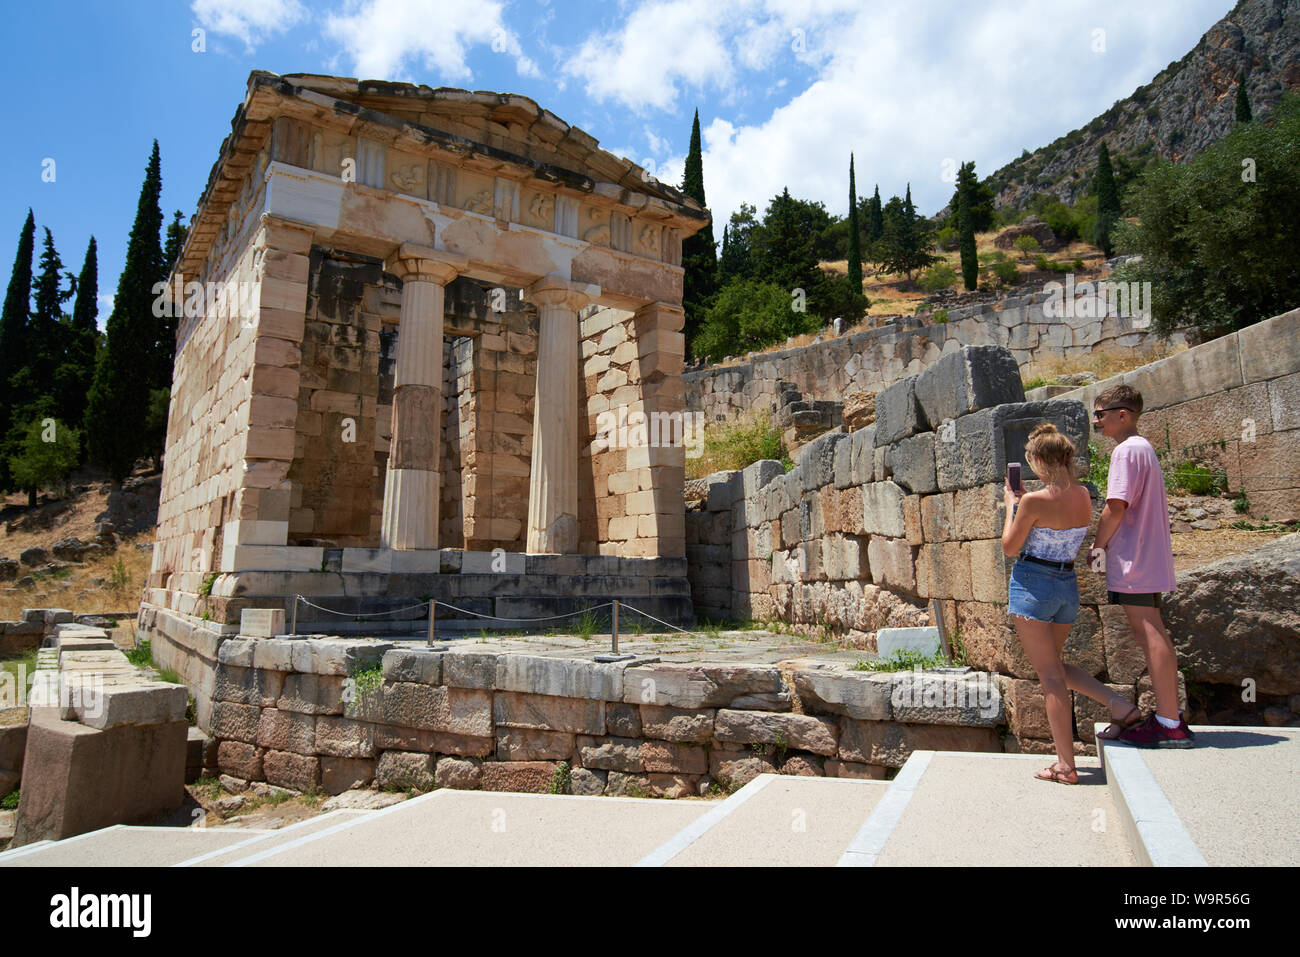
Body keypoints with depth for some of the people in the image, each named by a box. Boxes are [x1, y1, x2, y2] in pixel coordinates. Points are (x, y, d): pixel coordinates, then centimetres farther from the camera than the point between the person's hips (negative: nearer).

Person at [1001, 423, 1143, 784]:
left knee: (1049, 675, 0)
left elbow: (1010, 548, -8)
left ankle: (1066, 765, 5)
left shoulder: (1034, 500, -18)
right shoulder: (1083, 496, 3)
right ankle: (1117, 703, 9)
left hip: (1033, 585, -7)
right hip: (1068, 585, 7)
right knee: (1053, 665, 25)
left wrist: (1011, 505, 1)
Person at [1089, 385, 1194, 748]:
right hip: (1147, 555, 10)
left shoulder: (1127, 450, -13)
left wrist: (1097, 548, -8)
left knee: (1149, 632, -8)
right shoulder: (1143, 447, 19)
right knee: (1150, 632, 13)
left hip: (1133, 557, -10)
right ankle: (1170, 714, 20)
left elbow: (1116, 507, -19)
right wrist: (1104, 544, 19)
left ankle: (1169, 725, -4)